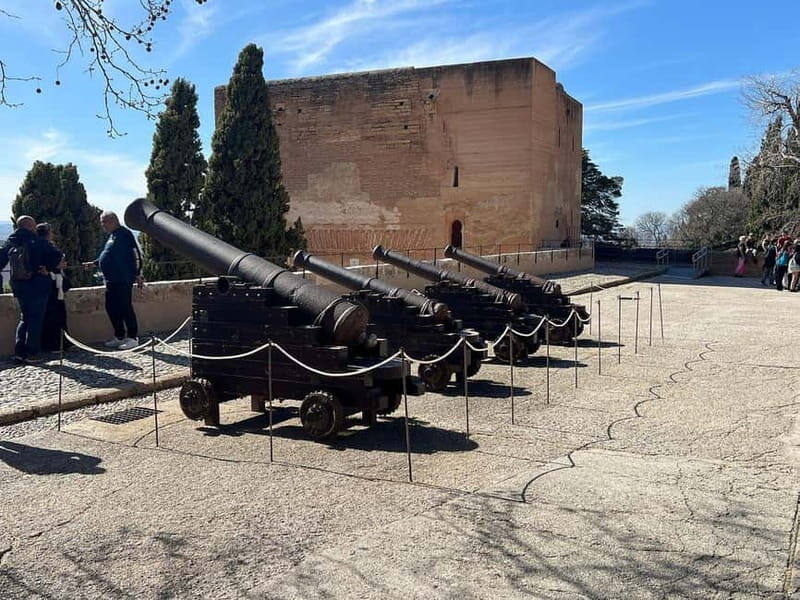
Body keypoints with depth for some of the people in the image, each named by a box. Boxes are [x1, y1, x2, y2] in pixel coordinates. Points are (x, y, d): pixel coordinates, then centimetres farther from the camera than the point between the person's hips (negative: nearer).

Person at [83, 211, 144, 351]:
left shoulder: (124, 234, -10)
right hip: (111, 280, 10)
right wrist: (94, 263, 29)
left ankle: (133, 338, -1)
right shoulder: (112, 236, 20)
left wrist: (137, 274, -18)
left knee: (125, 308, -8)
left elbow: (136, 254, -16)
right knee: (111, 307, 12)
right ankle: (119, 336, 21)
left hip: (123, 280, -10)